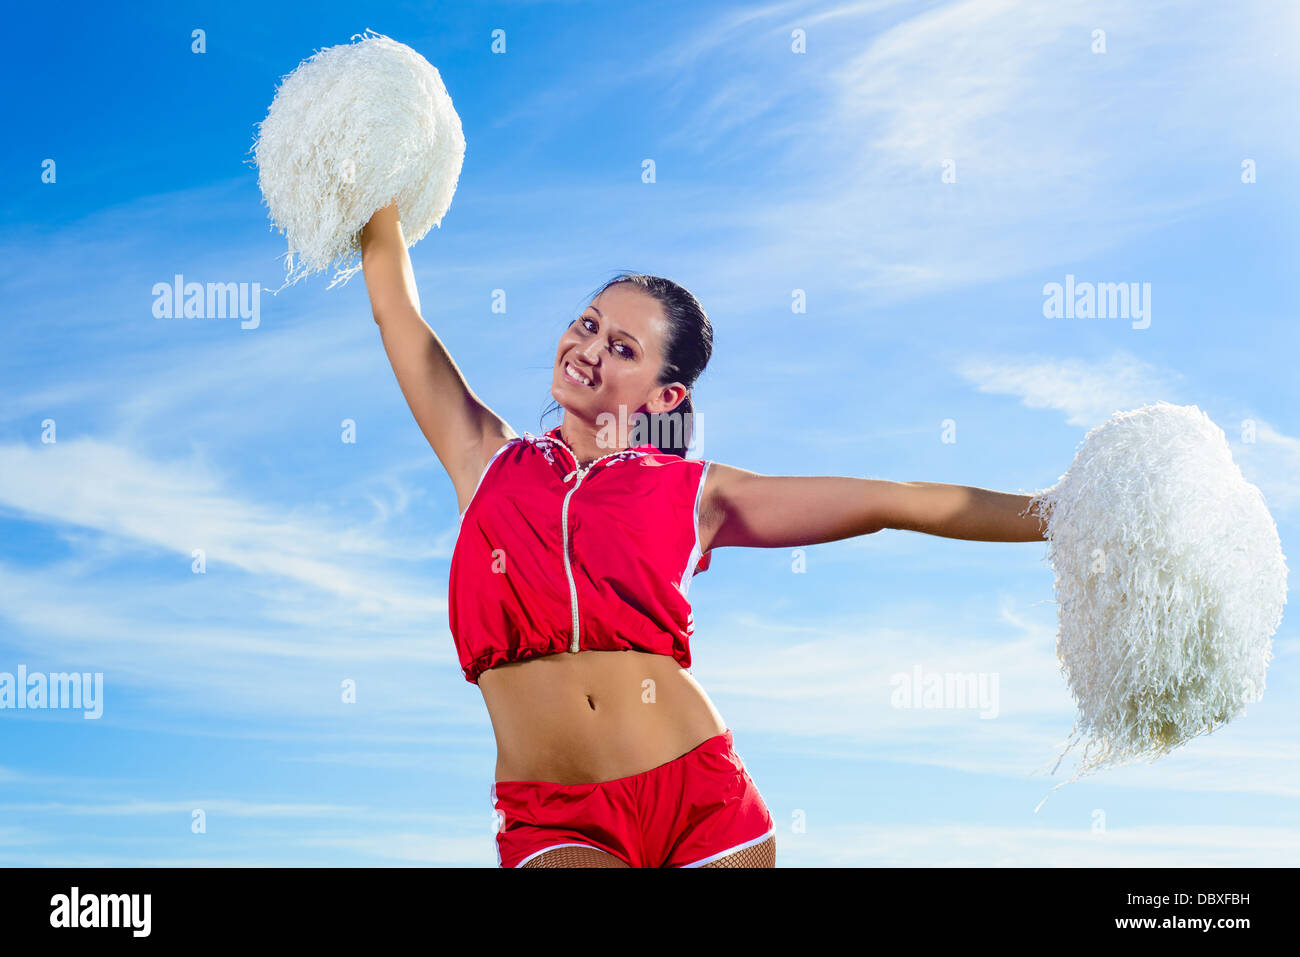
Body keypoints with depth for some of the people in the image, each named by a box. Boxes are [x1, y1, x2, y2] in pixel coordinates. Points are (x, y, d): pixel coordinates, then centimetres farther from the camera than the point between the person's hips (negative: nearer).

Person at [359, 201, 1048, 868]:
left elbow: (901, 503, 6)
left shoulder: (694, 493, 7)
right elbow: (395, 305, 15)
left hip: (700, 802, 1)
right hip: (554, 821, 0)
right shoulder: (489, 460, 10)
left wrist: (1058, 514, 4)